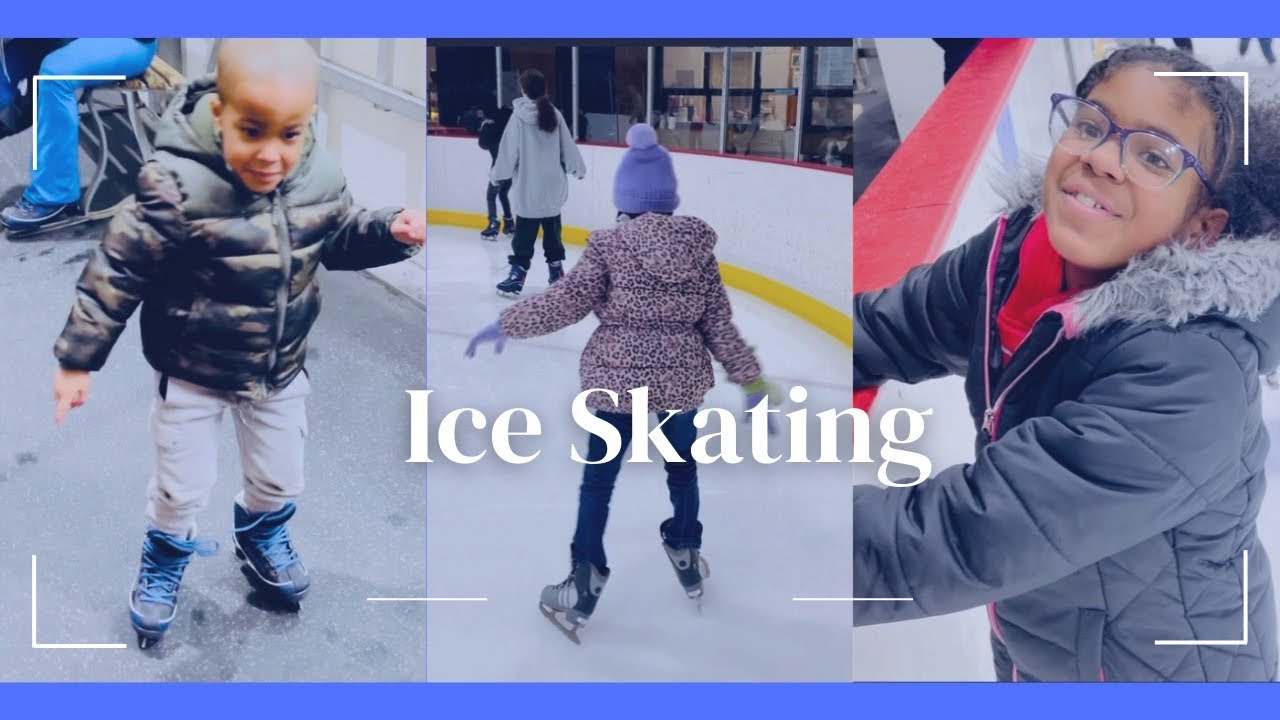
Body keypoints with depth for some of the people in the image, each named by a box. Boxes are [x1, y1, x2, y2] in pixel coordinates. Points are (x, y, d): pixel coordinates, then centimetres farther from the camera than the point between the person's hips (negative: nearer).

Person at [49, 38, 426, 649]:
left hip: (280, 370, 4)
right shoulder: (177, 187, -30)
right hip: (192, 373, -4)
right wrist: (77, 358, -14)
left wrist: (391, 232, -15)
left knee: (281, 477, 22)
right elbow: (118, 271, -21)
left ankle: (261, 533, 56)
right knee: (183, 487, 13)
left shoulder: (319, 178, -16)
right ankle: (165, 557, 46)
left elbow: (338, 238, 5)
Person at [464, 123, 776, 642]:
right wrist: (752, 381, 6)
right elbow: (718, 323, -2)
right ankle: (687, 558, 41)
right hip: (681, 379, 3)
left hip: (617, 378, -3)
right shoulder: (699, 246, -3)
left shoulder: (610, 245, -12)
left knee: (598, 479, 10)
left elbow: (566, 300, -14)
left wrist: (506, 325, -3)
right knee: (682, 468, 24)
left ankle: (585, 584, 13)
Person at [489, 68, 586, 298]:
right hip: (553, 187, 4)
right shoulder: (554, 114, -1)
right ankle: (557, 272, 22)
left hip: (528, 189, -4)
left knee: (524, 234, 0)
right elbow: (567, 146, 4)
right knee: (552, 230, 15)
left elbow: (509, 151, -9)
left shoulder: (519, 116, -12)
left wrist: (497, 175, 5)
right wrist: (579, 169, 20)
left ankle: (518, 275, 0)